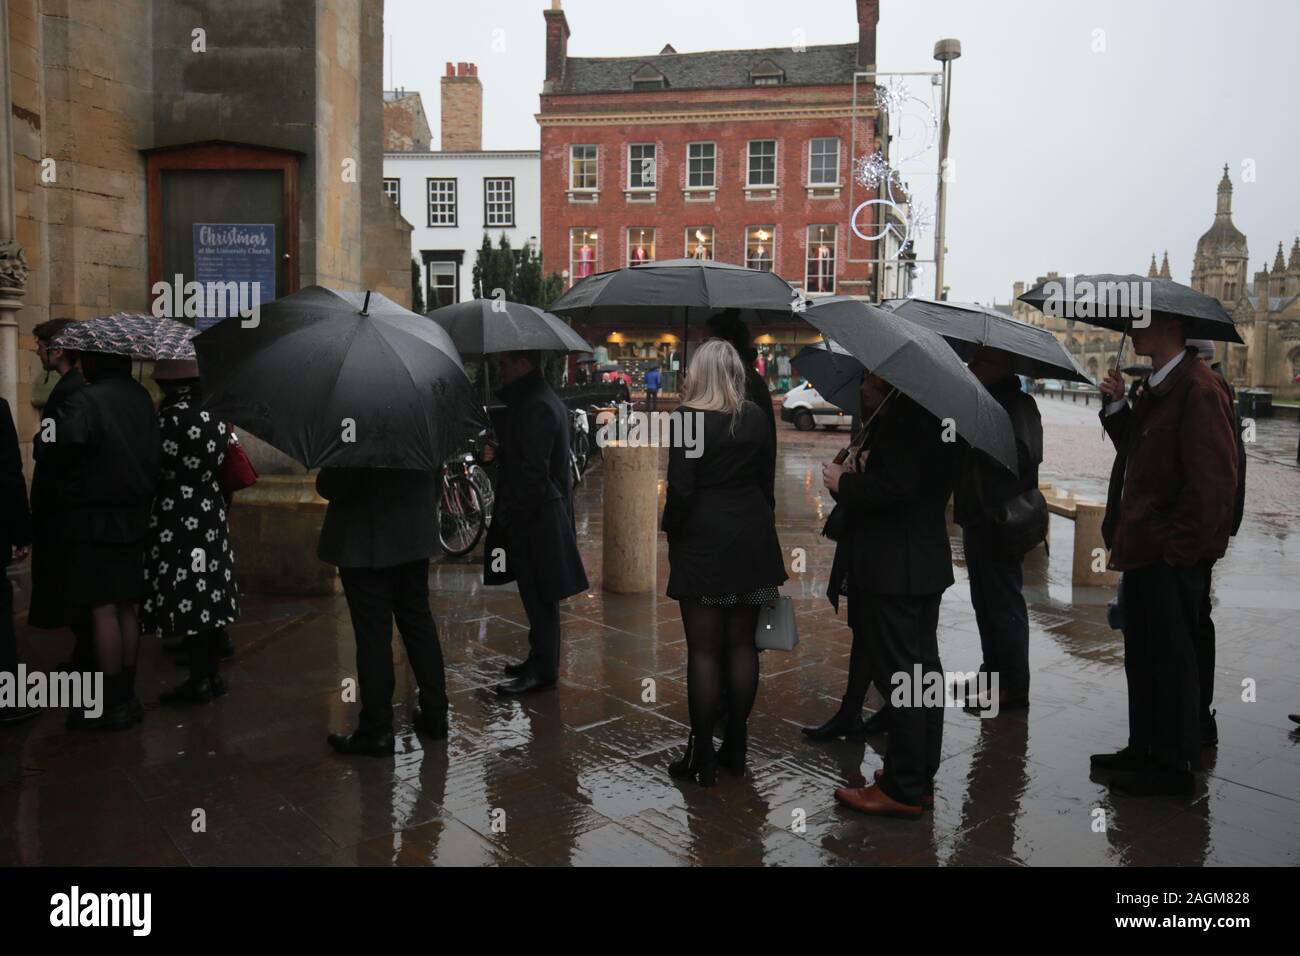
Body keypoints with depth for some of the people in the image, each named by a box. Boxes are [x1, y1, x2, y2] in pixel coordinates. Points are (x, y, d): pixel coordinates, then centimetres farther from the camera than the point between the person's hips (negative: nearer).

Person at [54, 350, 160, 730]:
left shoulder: (85, 400, -15)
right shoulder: (142, 398, 4)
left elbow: (66, 445, -26)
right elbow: (155, 452, 4)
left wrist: (70, 480, -7)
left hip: (94, 520, -6)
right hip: (134, 517, 6)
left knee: (102, 610, 0)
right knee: (126, 607, 12)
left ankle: (112, 705, 7)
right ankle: (127, 697, 20)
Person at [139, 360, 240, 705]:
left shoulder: (172, 416, -16)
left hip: (178, 519, -7)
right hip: (211, 513, 7)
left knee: (187, 599, -1)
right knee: (210, 594, 12)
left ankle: (199, 681, 6)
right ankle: (213, 673, 21)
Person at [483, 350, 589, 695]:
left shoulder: (535, 407, -19)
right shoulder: (544, 400, 14)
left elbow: (533, 472, -22)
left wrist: (510, 516, -17)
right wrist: (500, 453, 8)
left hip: (534, 518, -10)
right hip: (544, 513, 10)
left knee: (538, 596, -1)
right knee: (538, 596, 18)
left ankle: (542, 670, 9)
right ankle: (541, 658, 29)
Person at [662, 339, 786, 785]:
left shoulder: (688, 419, -12)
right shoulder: (756, 417, 3)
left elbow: (680, 489, -14)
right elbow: (766, 481, 8)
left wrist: (670, 530, 2)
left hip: (703, 543, -5)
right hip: (752, 541, 5)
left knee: (703, 650, 1)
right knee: (742, 644, 11)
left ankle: (701, 757, 9)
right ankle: (736, 748, 21)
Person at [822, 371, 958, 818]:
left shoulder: (904, 419, -18)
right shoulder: (932, 414, 15)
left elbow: (895, 487, -27)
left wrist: (843, 483, -12)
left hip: (895, 572, -11)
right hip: (925, 565, 11)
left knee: (901, 675, -4)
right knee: (922, 670, 16)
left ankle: (903, 789, 6)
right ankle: (921, 780, 28)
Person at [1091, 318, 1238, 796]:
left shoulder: (1199, 389, -17)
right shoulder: (1154, 387, 14)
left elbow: (1213, 479, -21)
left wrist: (1179, 545, -19)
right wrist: (1118, 406, 5)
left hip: (1172, 557, -10)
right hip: (1144, 547, 10)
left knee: (1170, 658, 2)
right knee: (1143, 656, 18)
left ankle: (1172, 766, 16)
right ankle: (1144, 749, 32)